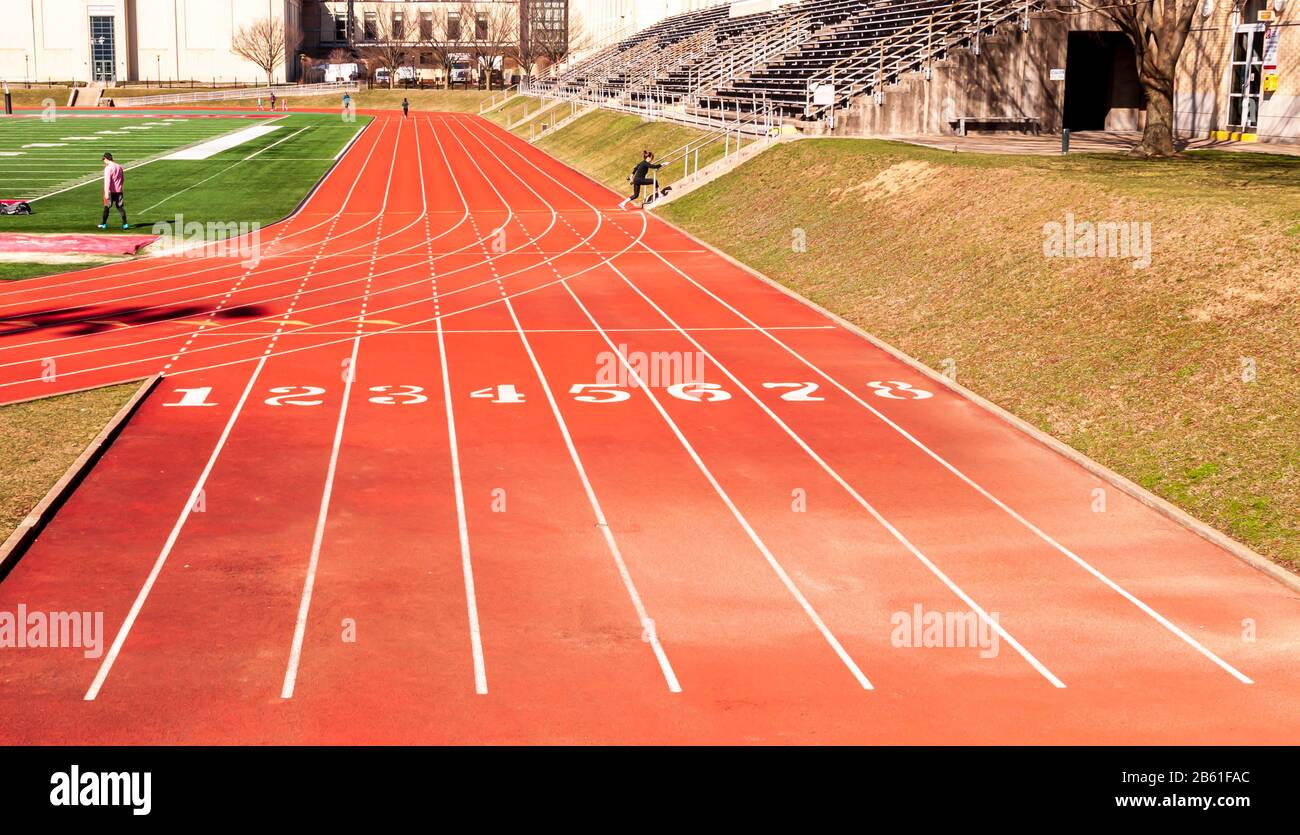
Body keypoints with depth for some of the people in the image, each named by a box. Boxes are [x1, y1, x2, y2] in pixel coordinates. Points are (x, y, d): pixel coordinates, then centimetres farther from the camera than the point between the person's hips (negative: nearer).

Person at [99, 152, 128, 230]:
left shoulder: (108, 168, -14)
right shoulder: (119, 167, 7)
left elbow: (107, 181, -20)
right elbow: (123, 178, 17)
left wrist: (106, 193, -20)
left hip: (110, 191, -5)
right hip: (119, 191, 5)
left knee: (106, 207, 8)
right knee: (120, 207, 7)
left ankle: (103, 224, 16)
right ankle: (125, 224, -1)